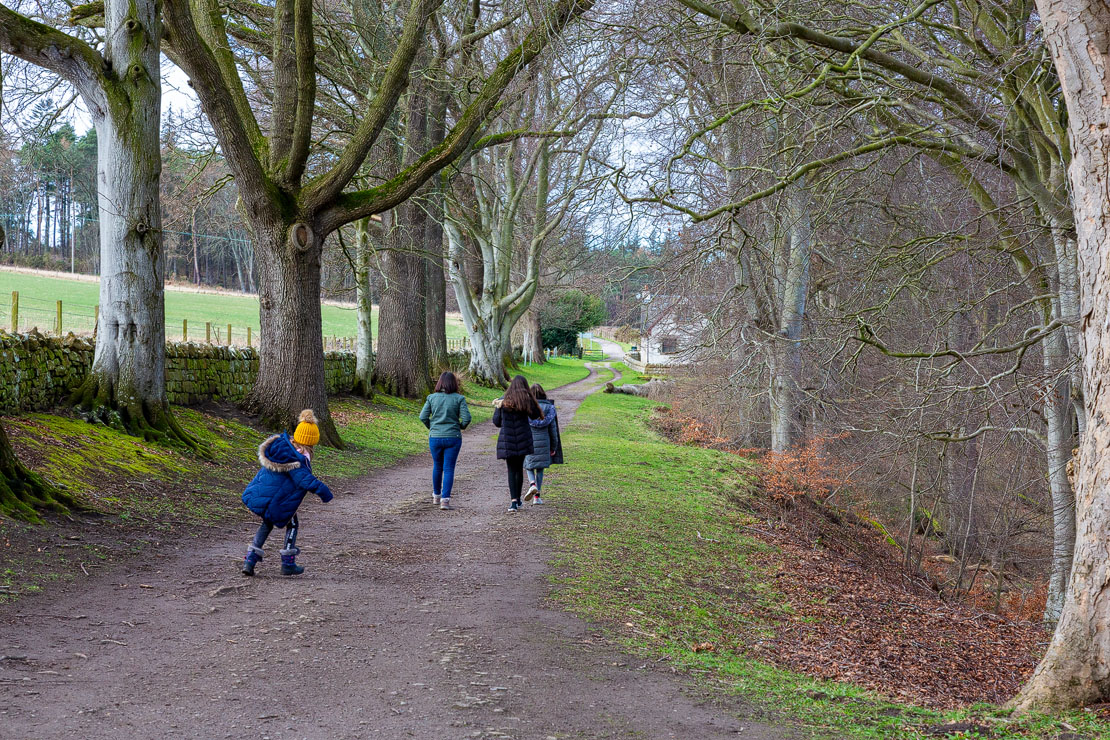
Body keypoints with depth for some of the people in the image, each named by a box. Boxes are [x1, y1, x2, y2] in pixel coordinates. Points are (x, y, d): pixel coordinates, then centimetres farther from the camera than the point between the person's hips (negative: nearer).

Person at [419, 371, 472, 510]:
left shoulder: (432, 398, 0)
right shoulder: (459, 398, -6)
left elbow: (423, 417, -2)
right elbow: (466, 418, -12)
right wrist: (462, 426, 9)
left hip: (435, 437, 2)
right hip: (453, 437, -2)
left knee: (437, 467, 19)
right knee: (449, 469, 1)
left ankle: (436, 496, 31)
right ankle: (445, 499, -6)